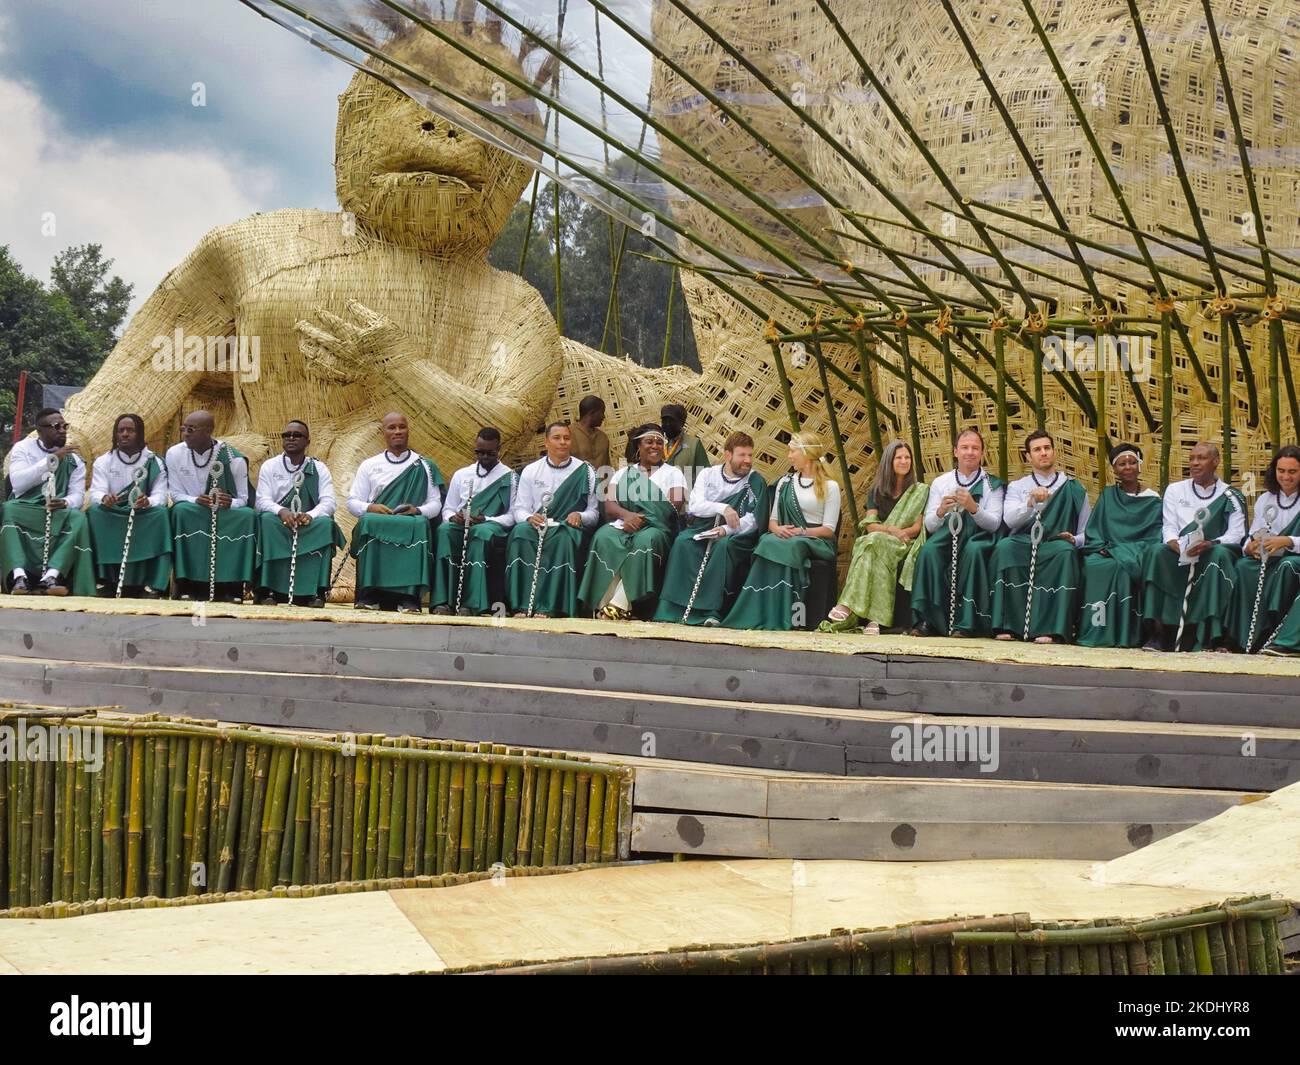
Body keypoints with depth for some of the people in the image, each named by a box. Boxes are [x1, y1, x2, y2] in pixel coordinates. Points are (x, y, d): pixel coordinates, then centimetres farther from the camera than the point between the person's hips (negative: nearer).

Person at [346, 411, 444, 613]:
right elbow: (352, 502, 14)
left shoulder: (423, 467, 16)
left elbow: (435, 504, 11)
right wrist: (371, 508, -8)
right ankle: (369, 595, -34)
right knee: (368, 521, -35)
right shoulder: (369, 466, 19)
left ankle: (409, 597, -41)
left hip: (412, 523, -1)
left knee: (418, 524, -37)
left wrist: (417, 510, -11)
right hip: (376, 525, 1)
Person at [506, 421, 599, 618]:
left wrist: (580, 516, -13)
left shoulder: (585, 472, 12)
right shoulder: (531, 470, 16)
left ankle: (547, 607, -42)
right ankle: (523, 605, -39)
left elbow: (594, 512, 9)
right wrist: (530, 517, -13)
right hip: (536, 526, 2)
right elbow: (519, 508, 11)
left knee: (565, 537, -38)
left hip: (568, 527, -1)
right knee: (520, 532, -33)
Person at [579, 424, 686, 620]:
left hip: (657, 527, -2)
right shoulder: (623, 473, 21)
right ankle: (606, 604, -40)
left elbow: (675, 507, -2)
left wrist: (640, 518, -15)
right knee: (604, 537, -32)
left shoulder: (673, 473, 15)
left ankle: (618, 604, -42)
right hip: (623, 524, 2)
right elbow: (609, 505, 5)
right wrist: (627, 514, -19)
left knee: (646, 540, -38)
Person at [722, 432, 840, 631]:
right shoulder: (784, 483, 22)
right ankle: (756, 614, -43)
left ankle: (779, 617, -41)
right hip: (784, 538, 4)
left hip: (816, 541, -4)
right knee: (768, 543, -33)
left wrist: (800, 531, -16)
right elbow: (773, 519, 17)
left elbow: (829, 529, -2)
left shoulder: (829, 487, 5)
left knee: (788, 548, -38)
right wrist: (777, 528, -7)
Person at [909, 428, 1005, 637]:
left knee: (974, 550, -36)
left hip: (978, 539, -2)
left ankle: (965, 623, -33)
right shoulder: (940, 483, 14)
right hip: (946, 539, 2)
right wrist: (940, 512, -17)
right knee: (928, 550, -31)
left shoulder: (993, 484, 8)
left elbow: (994, 523, -5)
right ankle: (927, 620, -31)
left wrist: (973, 508, -23)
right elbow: (929, 525, 6)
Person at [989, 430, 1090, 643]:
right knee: (1005, 547, -33)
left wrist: (1075, 540, -8)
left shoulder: (1074, 489, 16)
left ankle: (1051, 628, -39)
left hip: (1056, 546, -1)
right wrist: (1031, 502, -17)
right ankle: (1008, 625, -33)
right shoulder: (1017, 487, 19)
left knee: (1065, 551, -36)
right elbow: (1009, 520, -1)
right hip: (1023, 544, 1)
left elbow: (1087, 532, 15)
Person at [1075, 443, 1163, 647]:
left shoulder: (1152, 500, 10)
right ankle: (1095, 630, -31)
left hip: (1135, 556, -2)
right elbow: (1093, 531, 13)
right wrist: (1102, 548, -9)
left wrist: (1118, 551, -14)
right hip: (1105, 552, 2)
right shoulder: (1107, 495, 19)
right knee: (1092, 565, -32)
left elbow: (1153, 538, 0)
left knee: (1119, 567, -36)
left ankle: (1122, 634, -33)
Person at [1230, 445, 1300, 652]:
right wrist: (1250, 547, -11)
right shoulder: (1264, 500, 17)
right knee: (1243, 566, -29)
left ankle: (1270, 634, -35)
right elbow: (1253, 536, 13)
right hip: (1267, 558, 4)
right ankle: (1247, 637, -34)